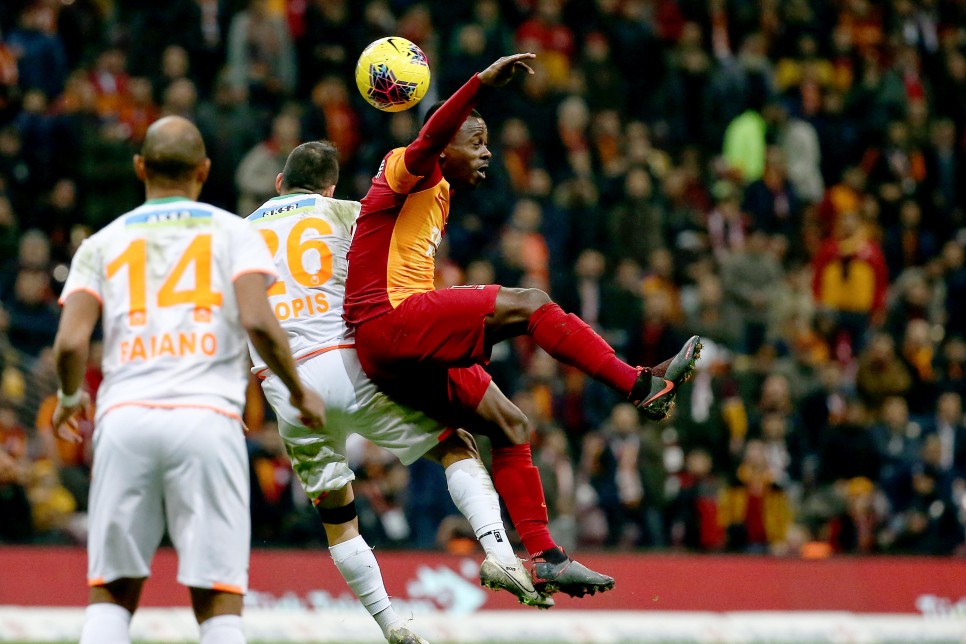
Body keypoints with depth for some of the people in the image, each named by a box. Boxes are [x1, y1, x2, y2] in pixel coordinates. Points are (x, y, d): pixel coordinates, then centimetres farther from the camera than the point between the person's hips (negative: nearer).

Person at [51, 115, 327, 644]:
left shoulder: (103, 243, 15)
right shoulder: (232, 233, 11)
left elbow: (70, 342, 3)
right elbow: (258, 322, -5)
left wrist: (69, 397, 23)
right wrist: (299, 392, 10)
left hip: (124, 419, 2)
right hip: (207, 418, -2)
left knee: (111, 592, 10)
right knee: (218, 600, -1)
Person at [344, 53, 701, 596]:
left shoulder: (438, 194, 26)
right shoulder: (409, 172, -3)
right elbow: (431, 137, -27)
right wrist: (481, 83, -38)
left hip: (405, 354, 10)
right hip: (389, 322, -10)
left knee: (510, 426, 4)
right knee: (529, 304, -20)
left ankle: (543, 556, 2)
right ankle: (641, 385, -22)